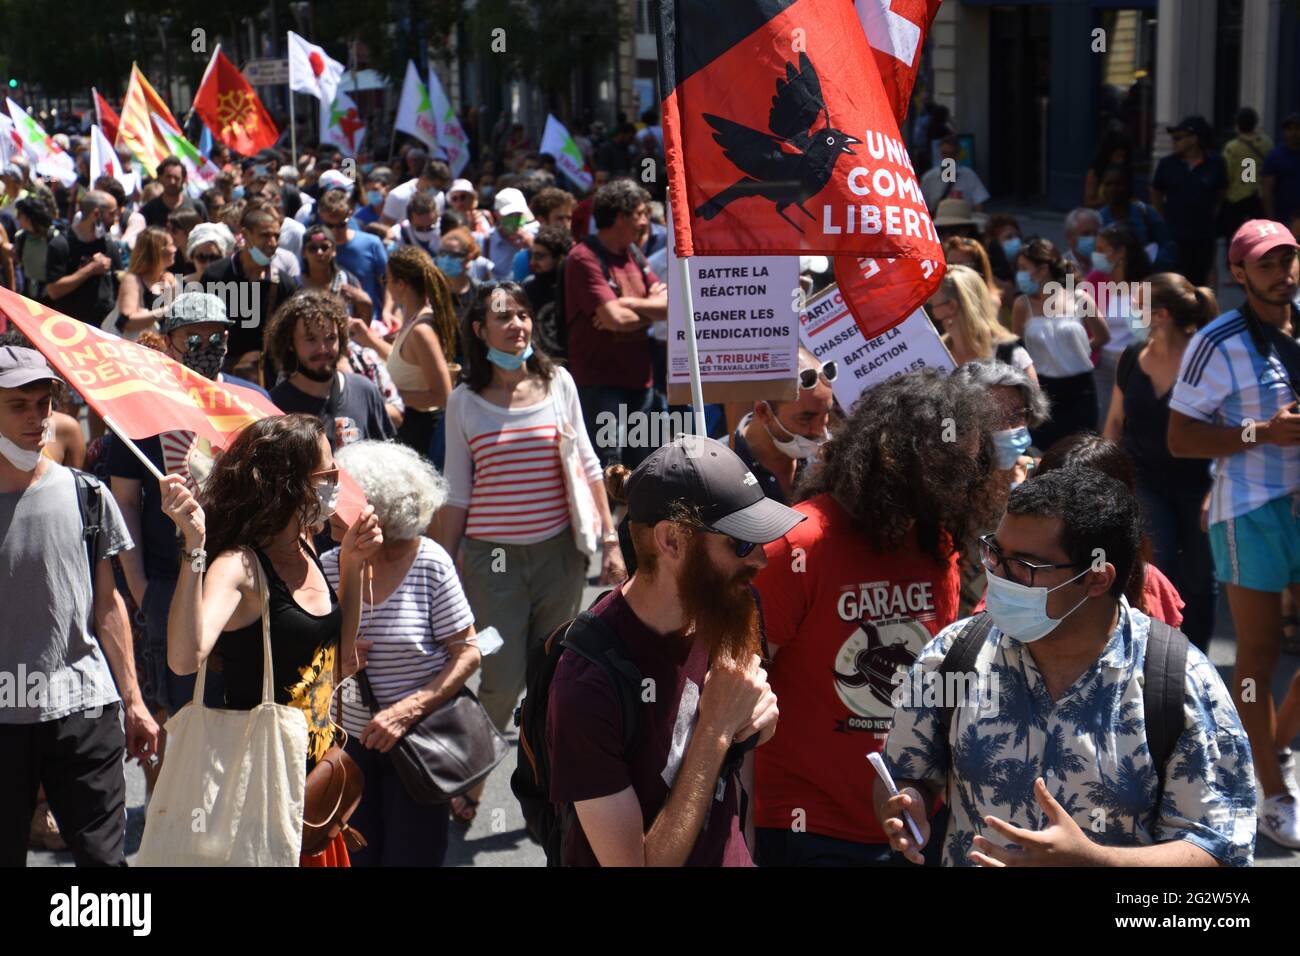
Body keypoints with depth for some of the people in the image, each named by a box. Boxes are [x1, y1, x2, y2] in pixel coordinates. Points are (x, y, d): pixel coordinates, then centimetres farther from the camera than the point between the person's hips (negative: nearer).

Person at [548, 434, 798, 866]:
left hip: (732, 854, 6)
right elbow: (636, 863, -26)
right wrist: (716, 729, -27)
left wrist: (760, 722, -14)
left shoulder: (721, 612, -10)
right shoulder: (589, 684, -29)